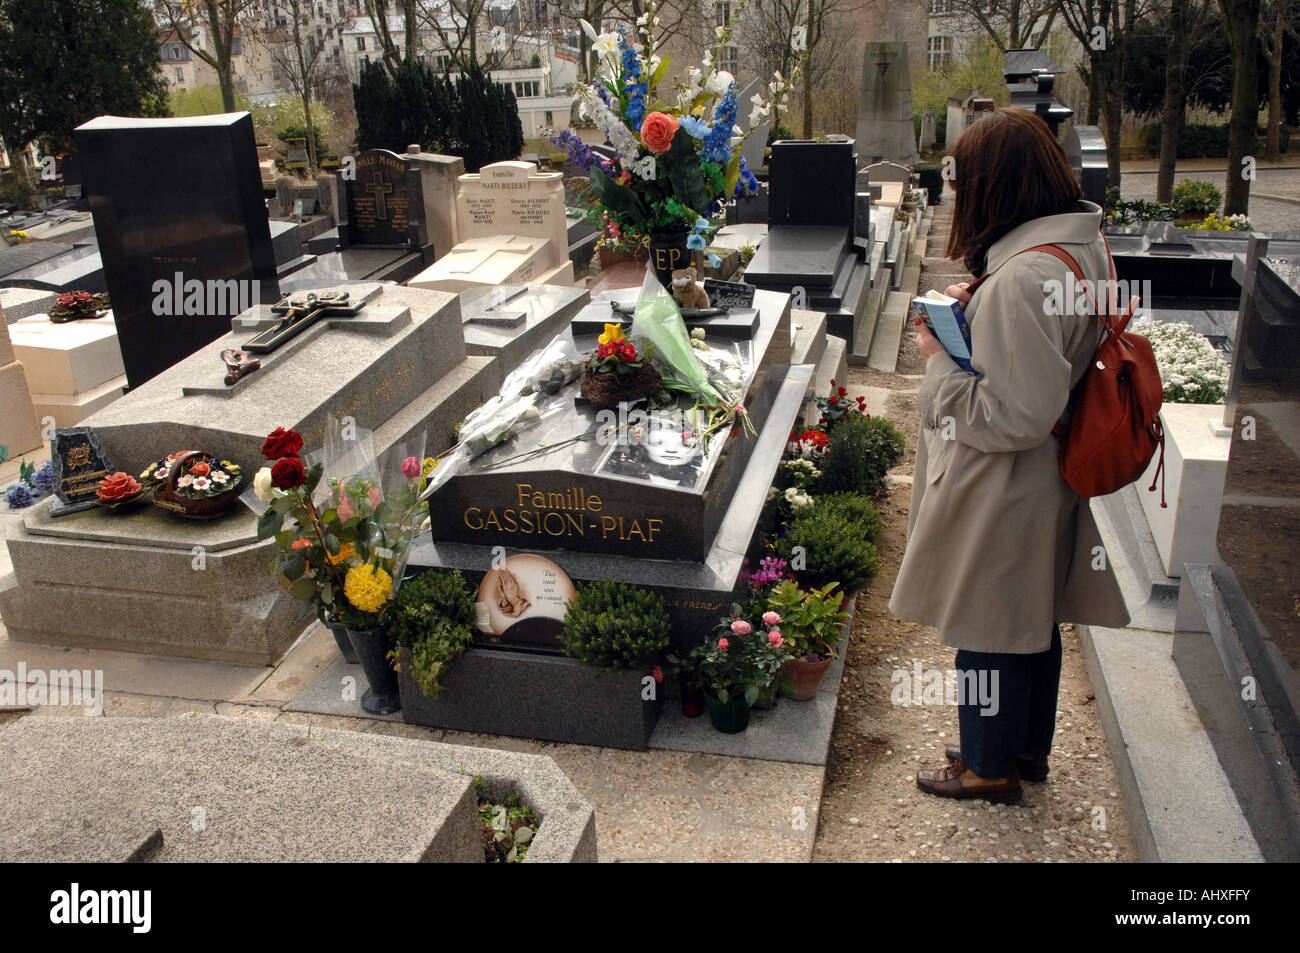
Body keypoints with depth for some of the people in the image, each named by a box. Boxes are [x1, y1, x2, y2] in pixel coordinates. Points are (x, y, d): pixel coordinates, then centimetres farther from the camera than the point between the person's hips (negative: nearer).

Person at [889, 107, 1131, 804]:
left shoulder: (1020, 279, -30)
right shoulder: (1084, 248, 1)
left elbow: (1014, 417, -28)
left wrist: (939, 362, -17)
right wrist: (976, 311, 3)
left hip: (1001, 499, -9)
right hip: (1049, 484, 9)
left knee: (988, 630, 11)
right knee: (1034, 619, 24)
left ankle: (989, 766, 32)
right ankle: (1029, 748, 44)